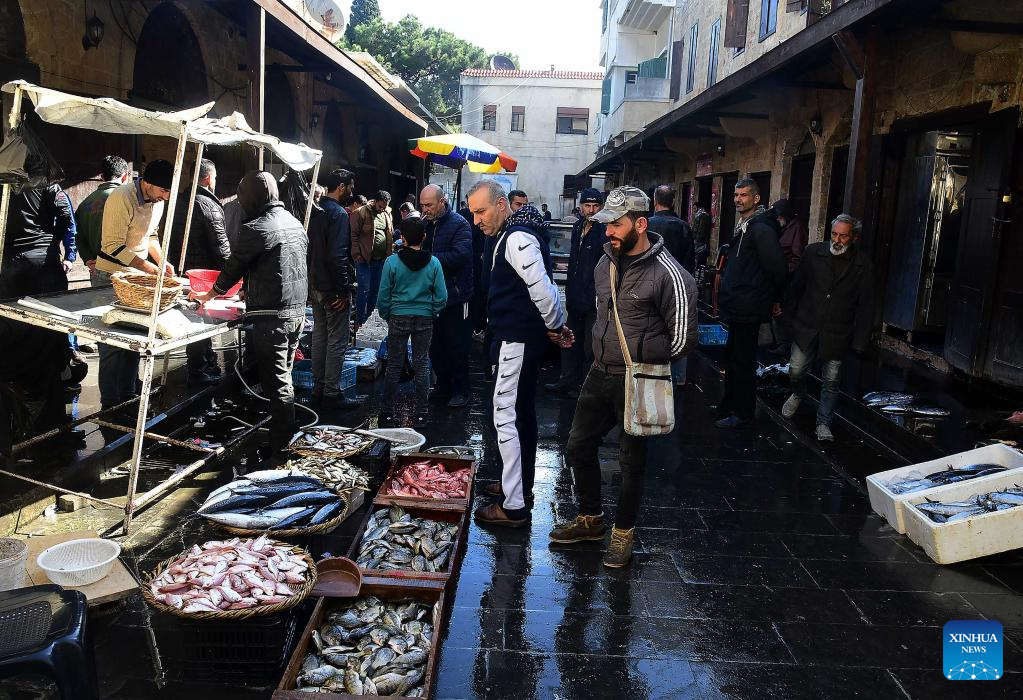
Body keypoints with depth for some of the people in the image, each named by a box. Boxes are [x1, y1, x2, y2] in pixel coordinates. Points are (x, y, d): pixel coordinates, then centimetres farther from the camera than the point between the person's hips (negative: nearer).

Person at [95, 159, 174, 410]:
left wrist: (162, 261, 2)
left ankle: (128, 395, 24)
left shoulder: (157, 200, 3)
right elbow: (113, 246, -23)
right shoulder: (122, 198, -22)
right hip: (112, 276, -7)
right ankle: (110, 404, 9)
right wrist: (148, 267, -24)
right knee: (112, 343, -1)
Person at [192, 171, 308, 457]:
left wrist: (209, 295, 14)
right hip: (297, 312, 8)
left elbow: (234, 267, -4)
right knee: (284, 377, 18)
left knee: (277, 383, -3)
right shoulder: (295, 223, 12)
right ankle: (286, 435, 27)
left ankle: (280, 448, 2)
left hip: (271, 316, -8)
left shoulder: (256, 228, -13)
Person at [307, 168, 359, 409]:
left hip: (316, 287, 9)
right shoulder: (338, 213, -16)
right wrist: (344, 290, -18)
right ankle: (332, 393, 4)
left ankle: (318, 390, 23)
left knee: (319, 337, 15)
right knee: (337, 341, -1)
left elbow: (309, 250, 16)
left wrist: (311, 287, 19)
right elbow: (338, 256, -23)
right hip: (334, 289, -9)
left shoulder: (316, 211, 12)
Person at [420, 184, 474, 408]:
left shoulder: (459, 224, -12)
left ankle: (460, 391, 14)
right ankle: (443, 387, 26)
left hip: (455, 295, -7)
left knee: (457, 346, 2)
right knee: (435, 345, 13)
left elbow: (460, 255, -24)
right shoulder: (425, 224, 9)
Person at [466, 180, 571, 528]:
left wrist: (555, 326, -9)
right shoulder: (510, 235, 15)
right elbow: (541, 288, 18)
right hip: (519, 337, 11)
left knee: (506, 417, -7)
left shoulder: (518, 238, -19)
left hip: (518, 339, -11)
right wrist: (557, 327, 13)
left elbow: (543, 290, -24)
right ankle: (521, 487, 31)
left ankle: (514, 506, -2)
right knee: (522, 414, 17)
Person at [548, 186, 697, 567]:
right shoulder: (606, 263, 6)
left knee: (632, 462, 9)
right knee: (578, 448, 15)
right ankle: (591, 519, 36)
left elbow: (682, 340, -13)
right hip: (599, 375, 7)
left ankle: (624, 531, 30)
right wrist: (603, 346, 11)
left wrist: (635, 353, -12)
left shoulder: (669, 275, -17)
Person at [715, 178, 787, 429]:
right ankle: (729, 405, 32)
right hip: (738, 306, 10)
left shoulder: (761, 229, -17)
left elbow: (777, 267, -22)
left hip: (748, 309, -10)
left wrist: (774, 297, -8)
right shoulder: (745, 227, 16)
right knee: (733, 358, 19)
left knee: (742, 361, -1)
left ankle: (742, 413, 11)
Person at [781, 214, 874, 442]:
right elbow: (797, 286, 6)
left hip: (837, 334, -1)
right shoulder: (813, 253, -2)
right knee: (795, 370, 5)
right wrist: (789, 316, 5)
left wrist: (860, 340, -4)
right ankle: (798, 395, 39)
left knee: (831, 381, 6)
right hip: (806, 328, 1)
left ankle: (823, 423, 22)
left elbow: (865, 306, -1)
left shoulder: (863, 266, -5)